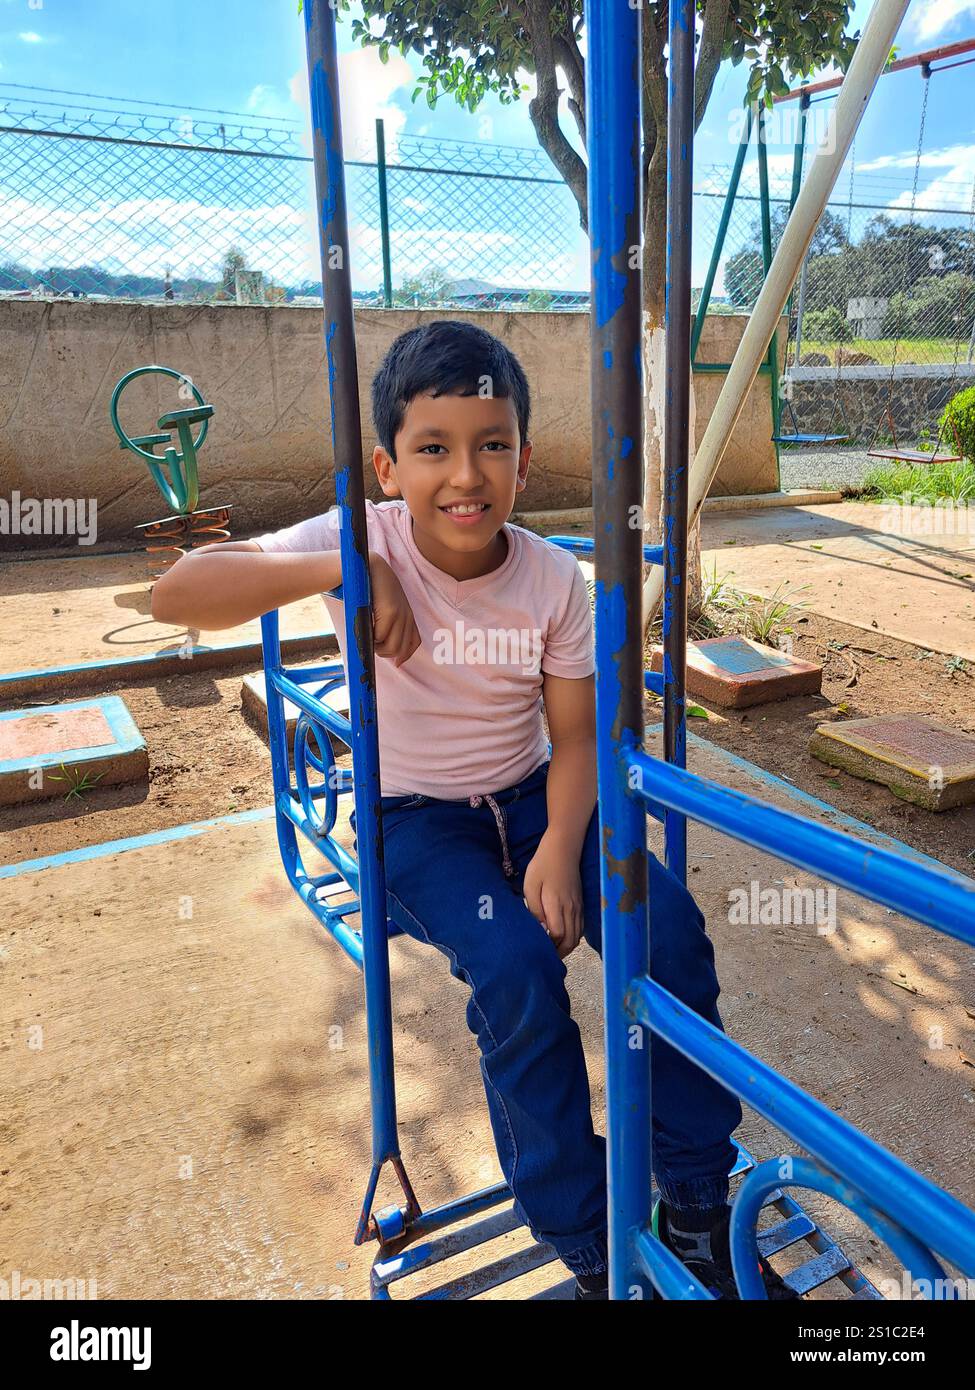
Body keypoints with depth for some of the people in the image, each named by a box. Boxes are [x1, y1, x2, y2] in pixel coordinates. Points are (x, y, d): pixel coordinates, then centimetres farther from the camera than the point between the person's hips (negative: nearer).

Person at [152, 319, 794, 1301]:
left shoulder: (555, 580, -9)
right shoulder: (364, 541, -16)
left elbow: (575, 733, -5)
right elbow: (173, 597, -24)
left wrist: (560, 847, -23)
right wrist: (343, 570, -35)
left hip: (532, 797, 3)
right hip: (414, 817, -3)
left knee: (669, 924, -18)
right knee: (516, 966, -28)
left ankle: (696, 1208, 3)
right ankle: (589, 1251, -4)